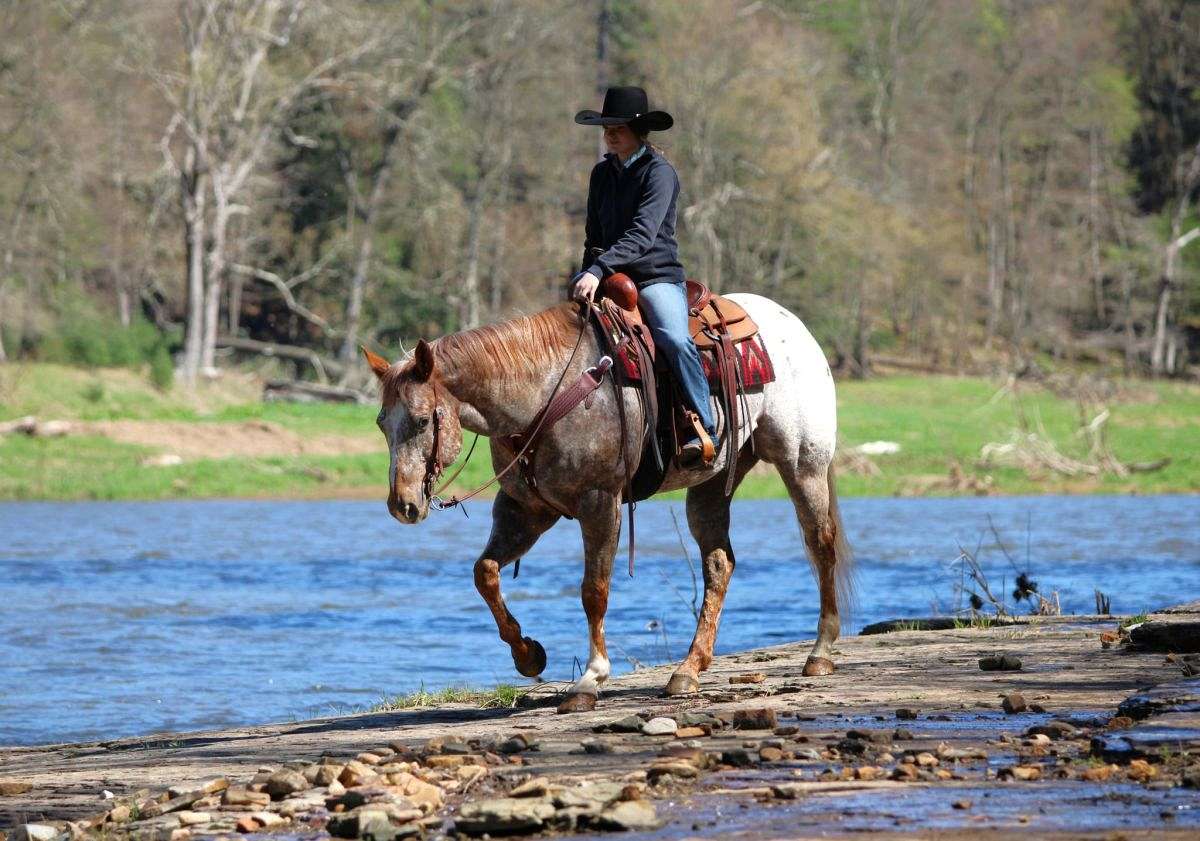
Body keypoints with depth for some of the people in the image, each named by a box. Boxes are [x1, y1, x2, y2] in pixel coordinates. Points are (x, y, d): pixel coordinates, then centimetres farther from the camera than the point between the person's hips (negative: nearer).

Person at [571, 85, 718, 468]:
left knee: (674, 339, -32)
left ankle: (704, 428, -25)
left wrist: (599, 270, -32)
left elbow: (642, 234, -22)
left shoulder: (659, 173, -10)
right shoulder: (602, 174, 11)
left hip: (657, 276, -7)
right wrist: (588, 274, 7)